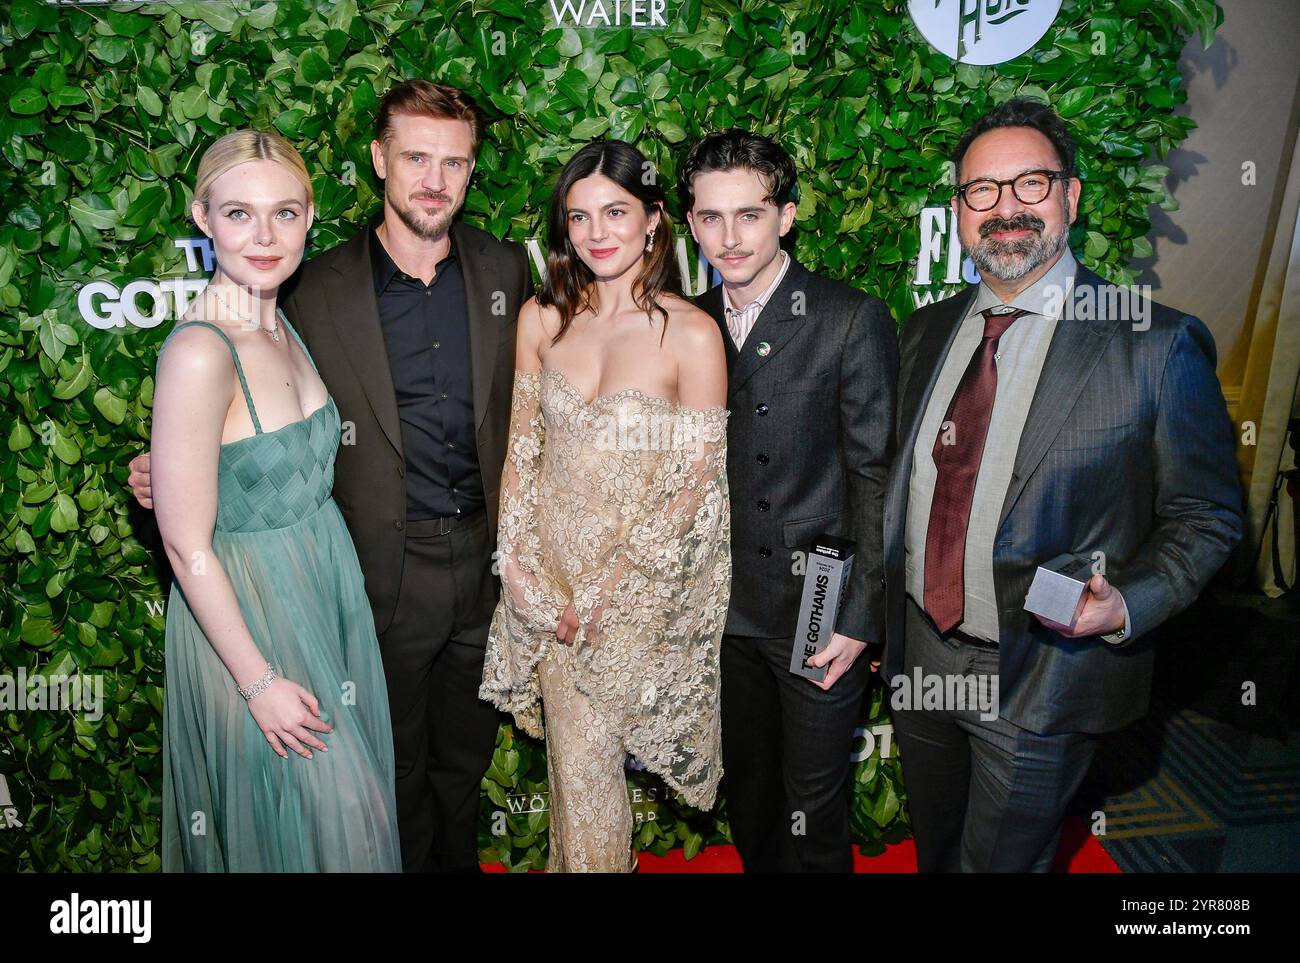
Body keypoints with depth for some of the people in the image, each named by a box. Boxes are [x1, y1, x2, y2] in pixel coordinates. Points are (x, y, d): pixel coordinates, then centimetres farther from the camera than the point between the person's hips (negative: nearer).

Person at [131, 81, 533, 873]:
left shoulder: (507, 270, 1)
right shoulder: (319, 290, -6)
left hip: (486, 559, 3)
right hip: (386, 568, -2)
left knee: (466, 756, 21)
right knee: (397, 763, 15)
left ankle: (460, 859, 45)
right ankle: (411, 860, 40)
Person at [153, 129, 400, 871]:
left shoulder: (284, 326, 0)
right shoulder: (199, 352, -24)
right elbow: (187, 546, -21)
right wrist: (259, 680, -18)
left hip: (326, 585, 7)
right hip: (248, 613, -7)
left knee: (351, 796, 23)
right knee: (303, 817, 12)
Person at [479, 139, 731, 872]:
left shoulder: (692, 334, -15)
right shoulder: (542, 318, -2)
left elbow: (698, 480, -13)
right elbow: (523, 444, 4)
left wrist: (607, 586, -13)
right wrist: (519, 559, -4)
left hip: (638, 580, -3)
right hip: (549, 570, 4)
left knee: (588, 756, 6)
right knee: (571, 747, 18)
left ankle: (596, 860, 34)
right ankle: (579, 860, 45)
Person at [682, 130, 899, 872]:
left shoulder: (853, 319, -11)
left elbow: (877, 476, -12)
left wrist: (861, 617, -14)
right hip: (727, 610, 5)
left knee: (814, 815, 10)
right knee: (747, 796, 22)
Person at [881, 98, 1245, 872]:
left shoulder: (1160, 344, -12)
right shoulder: (927, 331, 4)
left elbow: (1205, 517, -7)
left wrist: (1127, 605, -23)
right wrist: (876, 618, 7)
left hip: (1046, 672, -5)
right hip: (918, 655, 5)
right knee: (934, 852, 26)